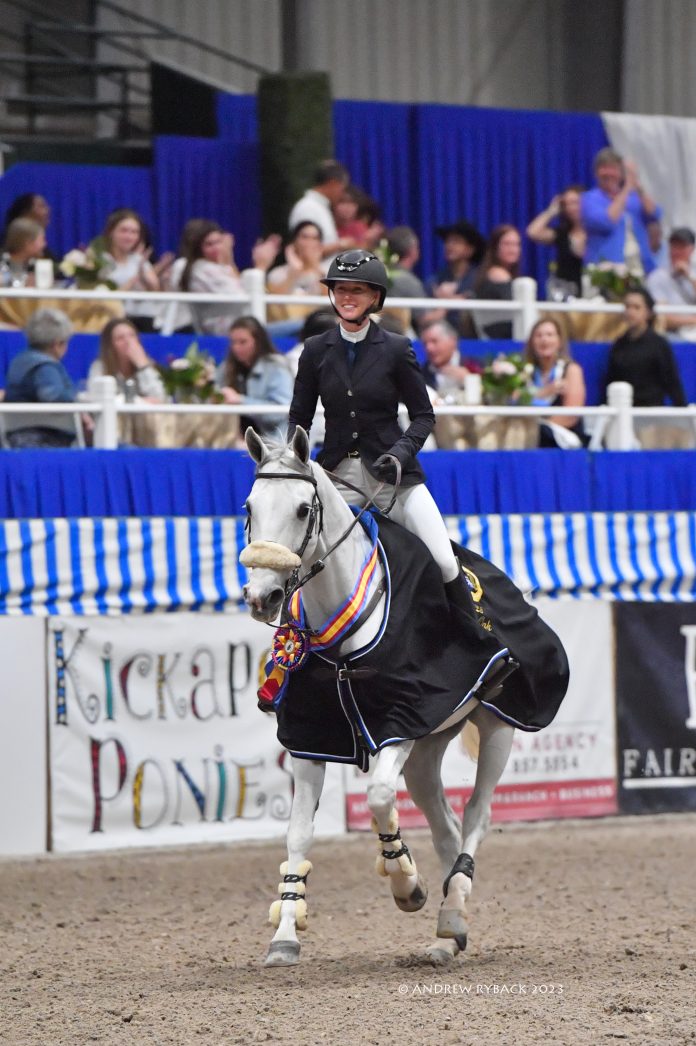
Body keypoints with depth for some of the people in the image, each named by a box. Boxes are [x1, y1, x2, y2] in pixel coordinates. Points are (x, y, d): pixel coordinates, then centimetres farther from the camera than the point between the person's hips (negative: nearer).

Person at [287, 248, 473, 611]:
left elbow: (423, 416, 3)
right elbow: (299, 417, 10)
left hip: (391, 472, -2)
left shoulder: (396, 349, 0)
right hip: (337, 473, 2)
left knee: (443, 561, -12)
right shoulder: (316, 350, 5)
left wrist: (400, 452, -15)